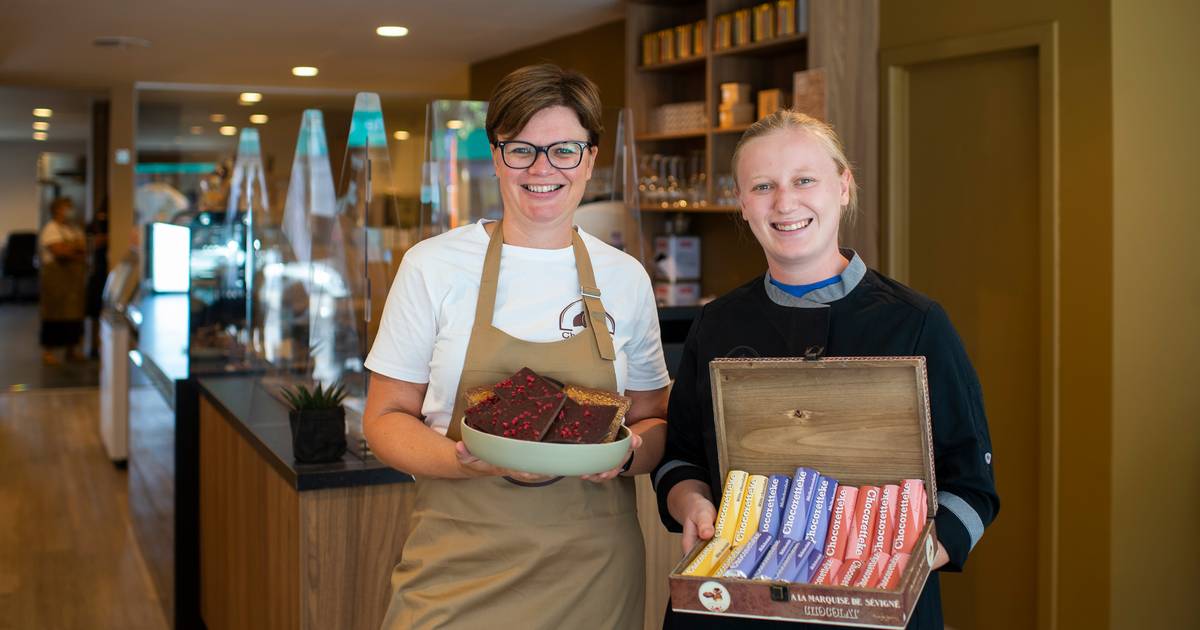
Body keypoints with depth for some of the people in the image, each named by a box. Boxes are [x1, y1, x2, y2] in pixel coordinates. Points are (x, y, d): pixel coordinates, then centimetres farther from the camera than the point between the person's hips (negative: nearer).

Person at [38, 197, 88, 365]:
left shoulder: (75, 229, 17)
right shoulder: (51, 229, -7)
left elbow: (84, 249, 9)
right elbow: (59, 251, -18)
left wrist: (69, 249, -9)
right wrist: (76, 248, -3)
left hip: (75, 275, 7)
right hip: (57, 274, -7)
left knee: (75, 312, 6)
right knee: (55, 313, -7)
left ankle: (72, 349, 14)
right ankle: (48, 351, -2)